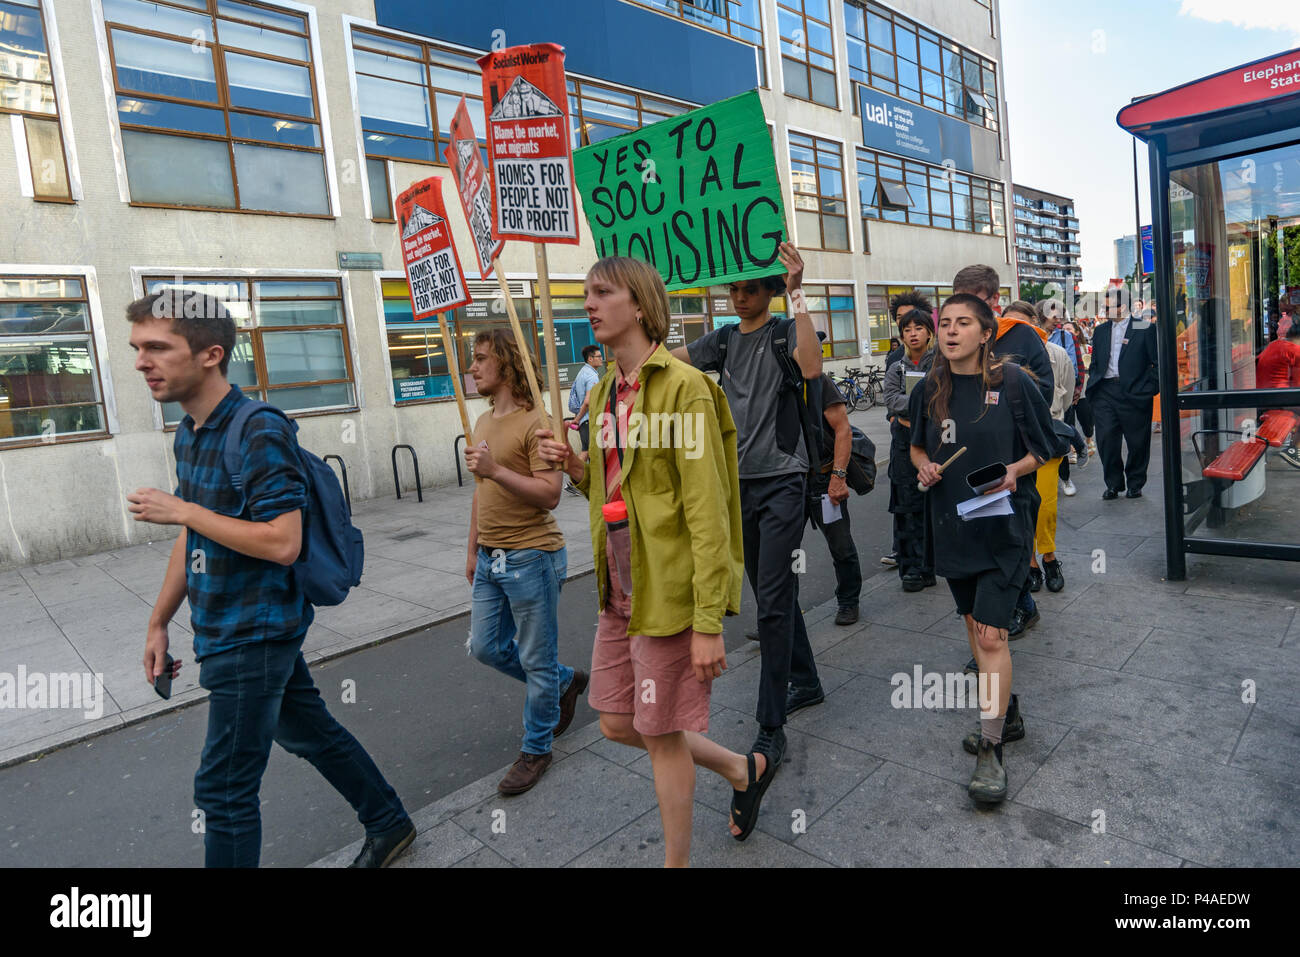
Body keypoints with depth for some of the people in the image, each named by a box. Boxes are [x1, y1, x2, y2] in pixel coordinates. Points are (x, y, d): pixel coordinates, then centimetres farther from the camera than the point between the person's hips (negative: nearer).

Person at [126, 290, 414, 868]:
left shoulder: (259, 432, -21)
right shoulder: (188, 433, 7)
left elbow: (282, 543, -27)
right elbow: (195, 537, 16)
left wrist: (181, 510, -20)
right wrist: (158, 623, 18)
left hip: (254, 636, -9)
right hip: (222, 631, 9)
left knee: (224, 790, 2)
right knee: (311, 733, 21)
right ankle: (389, 826, 40)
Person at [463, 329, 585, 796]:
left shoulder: (534, 423, -15)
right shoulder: (483, 423, 13)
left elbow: (550, 494, -22)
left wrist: (495, 469, -29)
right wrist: (473, 549, 21)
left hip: (531, 557, -9)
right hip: (491, 559, 9)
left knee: (536, 660, 5)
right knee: (486, 646, 17)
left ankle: (536, 749, 23)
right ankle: (566, 681, 37)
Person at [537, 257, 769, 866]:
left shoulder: (682, 387, -14)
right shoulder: (603, 393, 11)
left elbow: (706, 512, -18)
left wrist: (709, 623, -19)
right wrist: (576, 468, -1)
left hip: (668, 594, -8)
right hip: (619, 592, 9)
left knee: (661, 735, 6)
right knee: (617, 724, 18)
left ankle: (677, 861, 32)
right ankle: (743, 769, 39)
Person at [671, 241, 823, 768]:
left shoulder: (786, 332, -4)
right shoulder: (722, 340, 12)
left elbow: (811, 367, -25)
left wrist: (796, 294, -26)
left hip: (782, 482, -6)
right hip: (740, 484, 6)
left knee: (773, 601, -8)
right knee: (773, 594, 16)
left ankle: (770, 729, -1)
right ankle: (805, 683, 35)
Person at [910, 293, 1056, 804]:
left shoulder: (1013, 383, -8)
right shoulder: (929, 390, 3)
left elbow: (1043, 448, 1)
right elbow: (918, 446, 16)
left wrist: (1014, 470, -18)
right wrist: (924, 467, -5)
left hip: (1003, 525, -5)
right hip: (953, 525, 5)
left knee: (991, 634, -9)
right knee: (975, 624, 16)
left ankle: (991, 750, 4)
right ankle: (1006, 715, 38)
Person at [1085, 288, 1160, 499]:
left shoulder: (1145, 328, 1)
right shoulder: (1100, 330, 15)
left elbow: (1157, 361, 0)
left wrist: (1150, 388, -8)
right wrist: (1093, 385, 6)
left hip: (1133, 393, -3)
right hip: (1105, 391, 3)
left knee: (1137, 442, 4)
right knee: (1106, 439, -2)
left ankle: (1135, 484, 20)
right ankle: (1113, 484, 11)